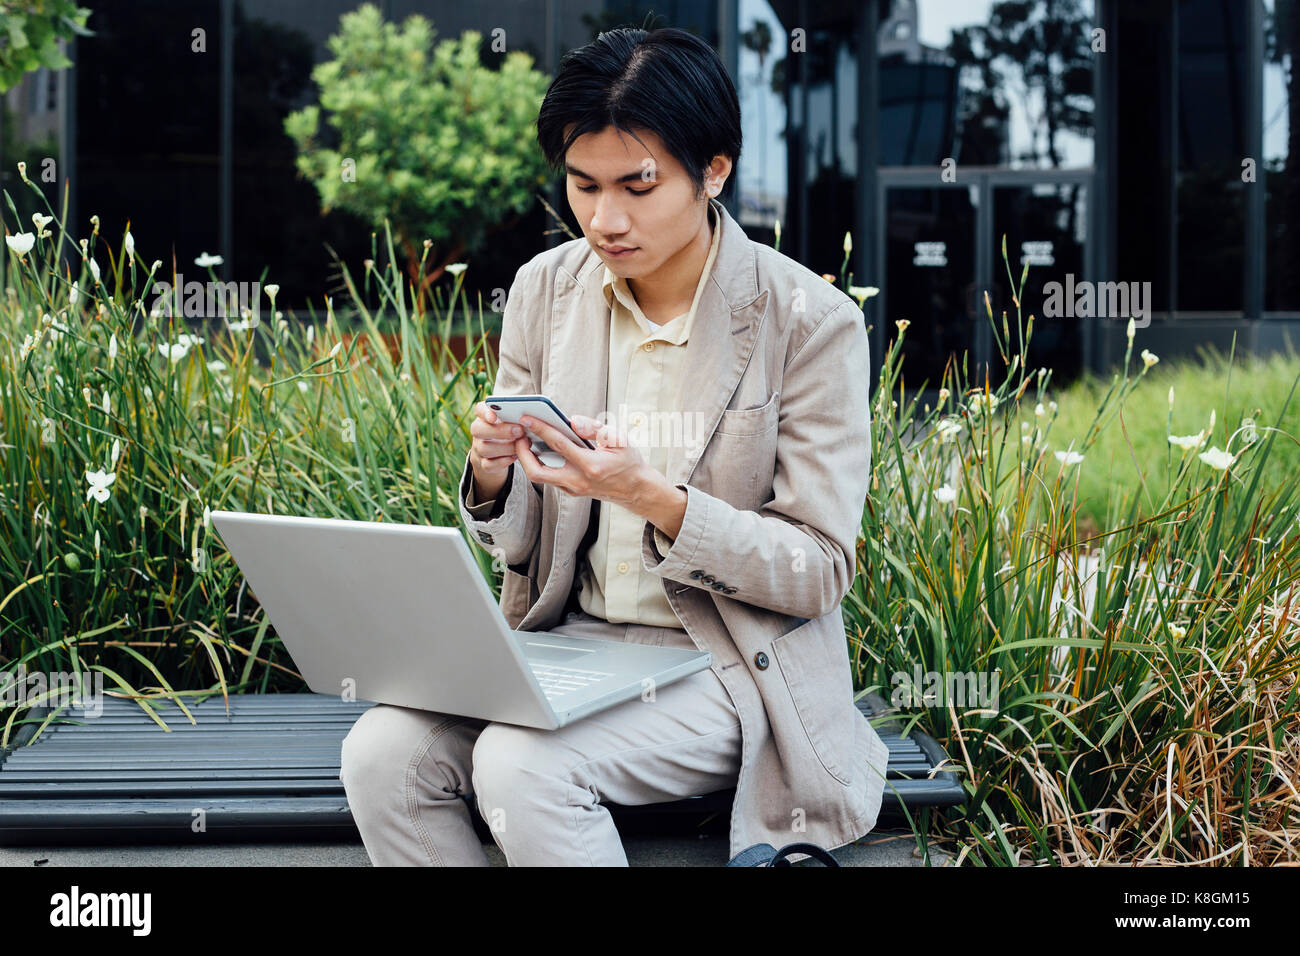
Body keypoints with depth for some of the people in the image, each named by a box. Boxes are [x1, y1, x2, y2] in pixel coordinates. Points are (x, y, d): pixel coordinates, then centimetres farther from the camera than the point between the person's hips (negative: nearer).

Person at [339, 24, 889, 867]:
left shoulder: (812, 323, -10)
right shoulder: (545, 291, 4)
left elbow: (820, 571, -9)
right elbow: (517, 543, 11)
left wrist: (652, 497, -23)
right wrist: (492, 474, -14)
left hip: (726, 664, -5)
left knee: (522, 767, -31)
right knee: (382, 755, -21)